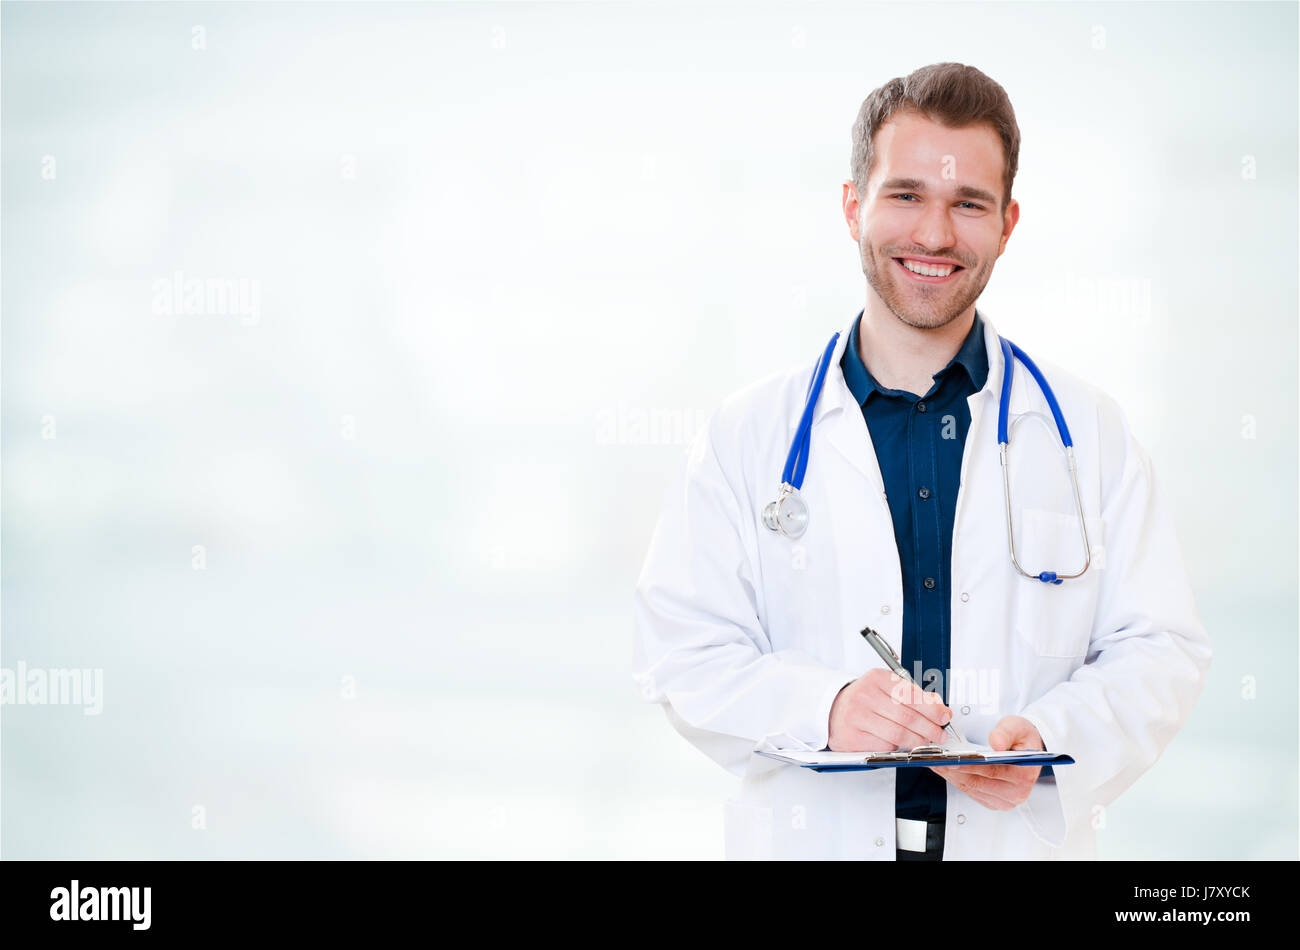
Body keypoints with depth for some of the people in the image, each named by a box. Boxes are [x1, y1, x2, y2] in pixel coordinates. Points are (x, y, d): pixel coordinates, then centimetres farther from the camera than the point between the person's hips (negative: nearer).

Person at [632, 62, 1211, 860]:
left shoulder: (1090, 431, 2)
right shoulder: (748, 435, 0)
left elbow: (1161, 651, -1)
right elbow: (684, 654, -4)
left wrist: (1051, 740, -19)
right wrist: (823, 709, -21)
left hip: (1027, 838, 1)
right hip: (807, 839, 0)